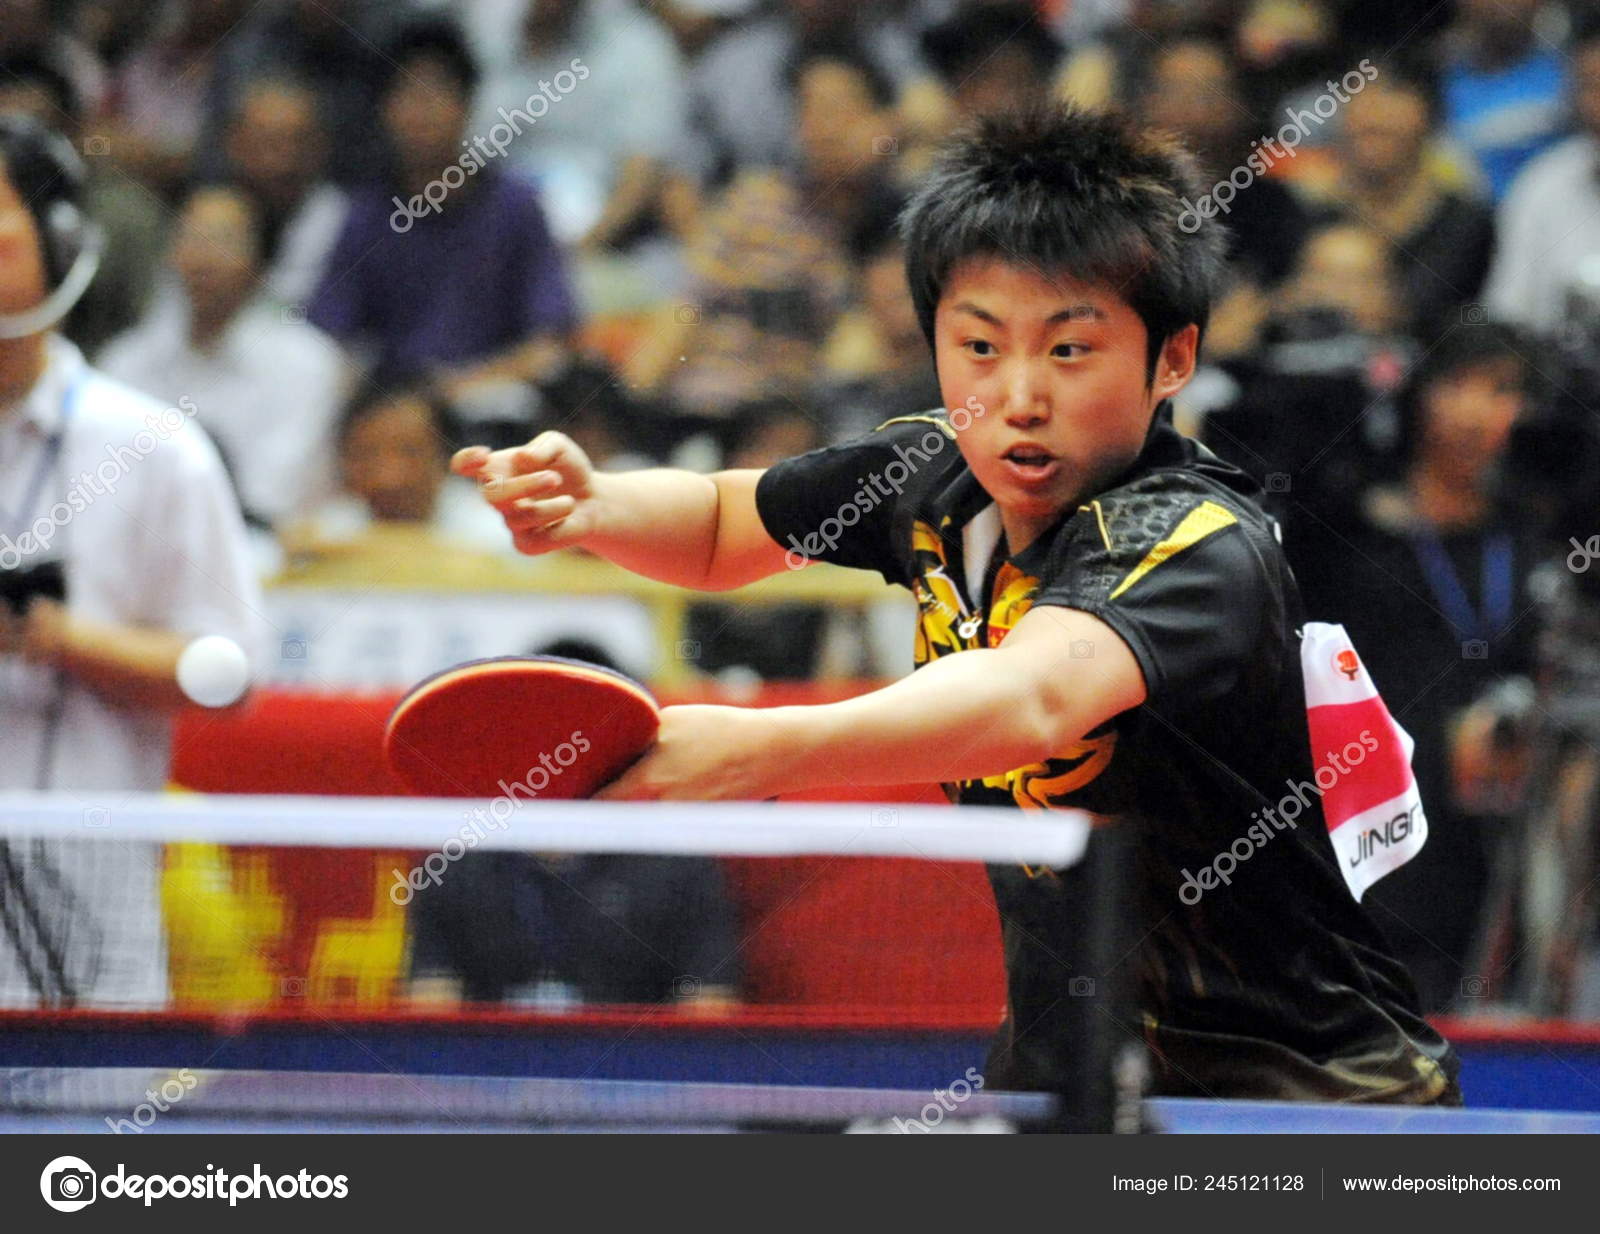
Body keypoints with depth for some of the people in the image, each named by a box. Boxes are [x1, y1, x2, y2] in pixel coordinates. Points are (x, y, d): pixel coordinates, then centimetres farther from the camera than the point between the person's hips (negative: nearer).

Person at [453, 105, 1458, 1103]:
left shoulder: (1198, 549, -24)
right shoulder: (934, 479, 0)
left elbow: (1033, 698, -44)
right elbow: (720, 527, 20)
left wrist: (765, 750, -60)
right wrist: (592, 507, -3)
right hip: (1065, 1065, 7)